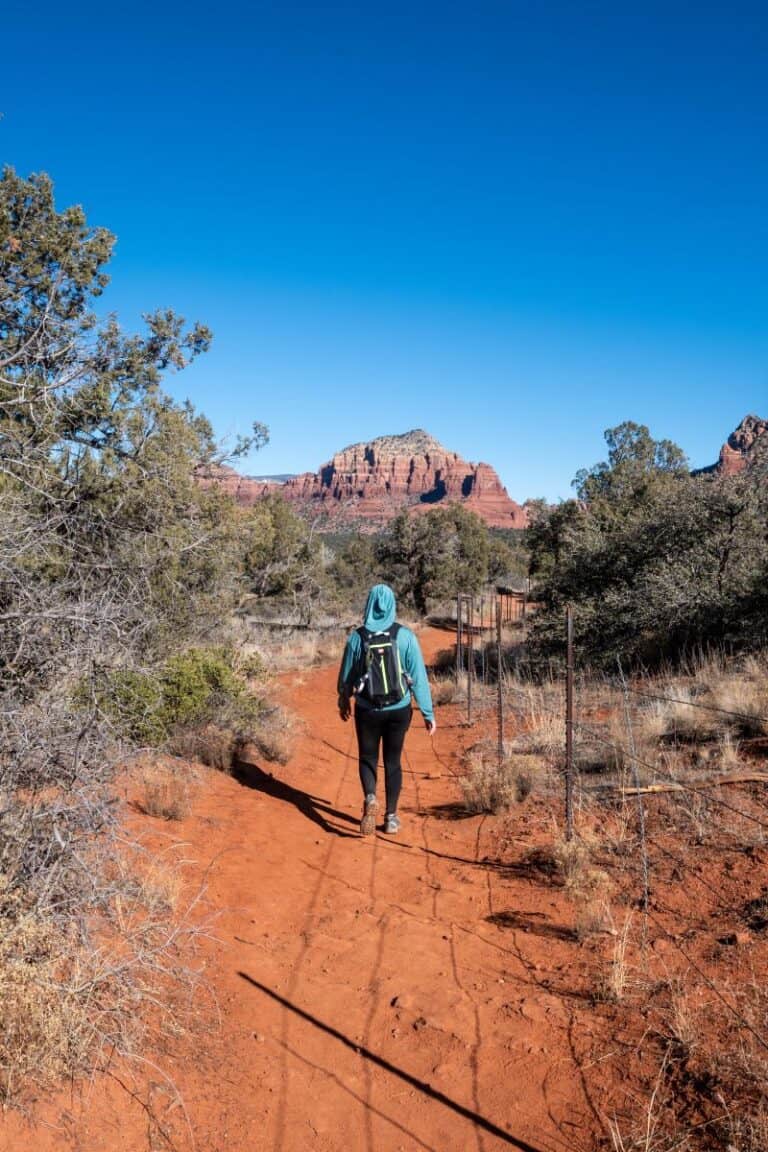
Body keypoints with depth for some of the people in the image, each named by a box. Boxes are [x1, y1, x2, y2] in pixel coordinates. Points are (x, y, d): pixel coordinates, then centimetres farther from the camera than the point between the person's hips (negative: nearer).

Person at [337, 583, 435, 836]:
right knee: (392, 761, 15)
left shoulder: (357, 637, -8)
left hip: (367, 710, 0)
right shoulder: (405, 635, -10)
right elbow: (419, 676, -9)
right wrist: (428, 713, -1)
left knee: (367, 758, 16)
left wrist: (343, 701, 23)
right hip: (399, 710, 1)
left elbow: (346, 674, 4)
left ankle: (370, 798, -10)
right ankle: (391, 817, 18)